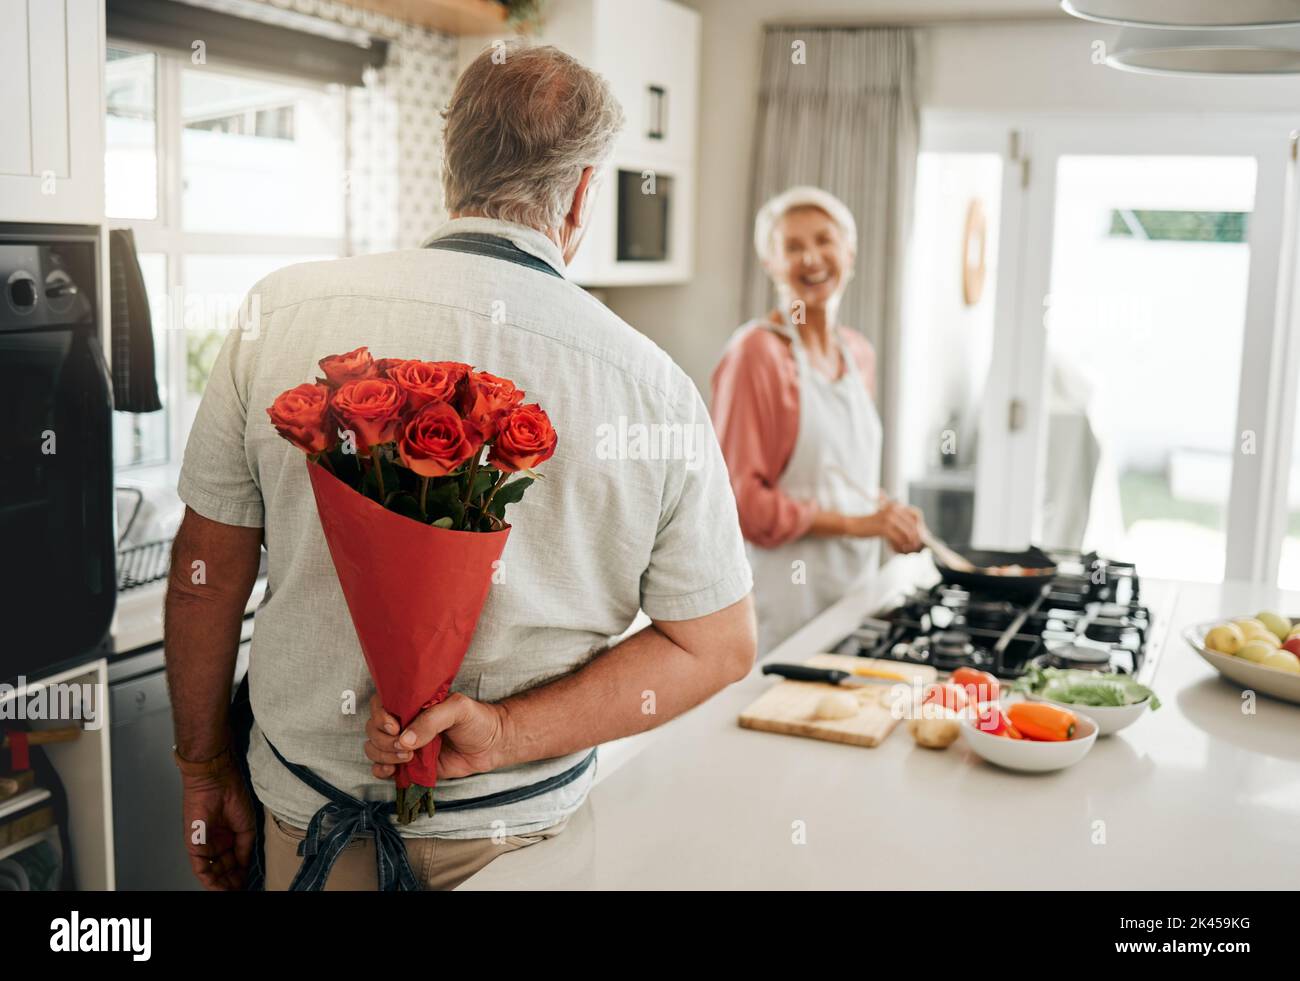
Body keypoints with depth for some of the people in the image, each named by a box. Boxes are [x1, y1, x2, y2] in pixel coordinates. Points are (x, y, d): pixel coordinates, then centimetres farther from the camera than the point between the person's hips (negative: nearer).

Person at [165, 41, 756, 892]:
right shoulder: (654, 388, -14)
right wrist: (506, 734, -13)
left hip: (303, 814, 1)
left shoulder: (282, 313, -11)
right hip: (520, 828, 0)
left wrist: (207, 769, 8)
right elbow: (720, 645, -9)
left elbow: (208, 572, -4)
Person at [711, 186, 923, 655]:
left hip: (853, 579, 7)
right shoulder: (756, 352, -13)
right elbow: (739, 498, -17)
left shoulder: (859, 353, 10)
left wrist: (885, 511, 2)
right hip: (784, 593, -7)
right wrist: (853, 523, -17)